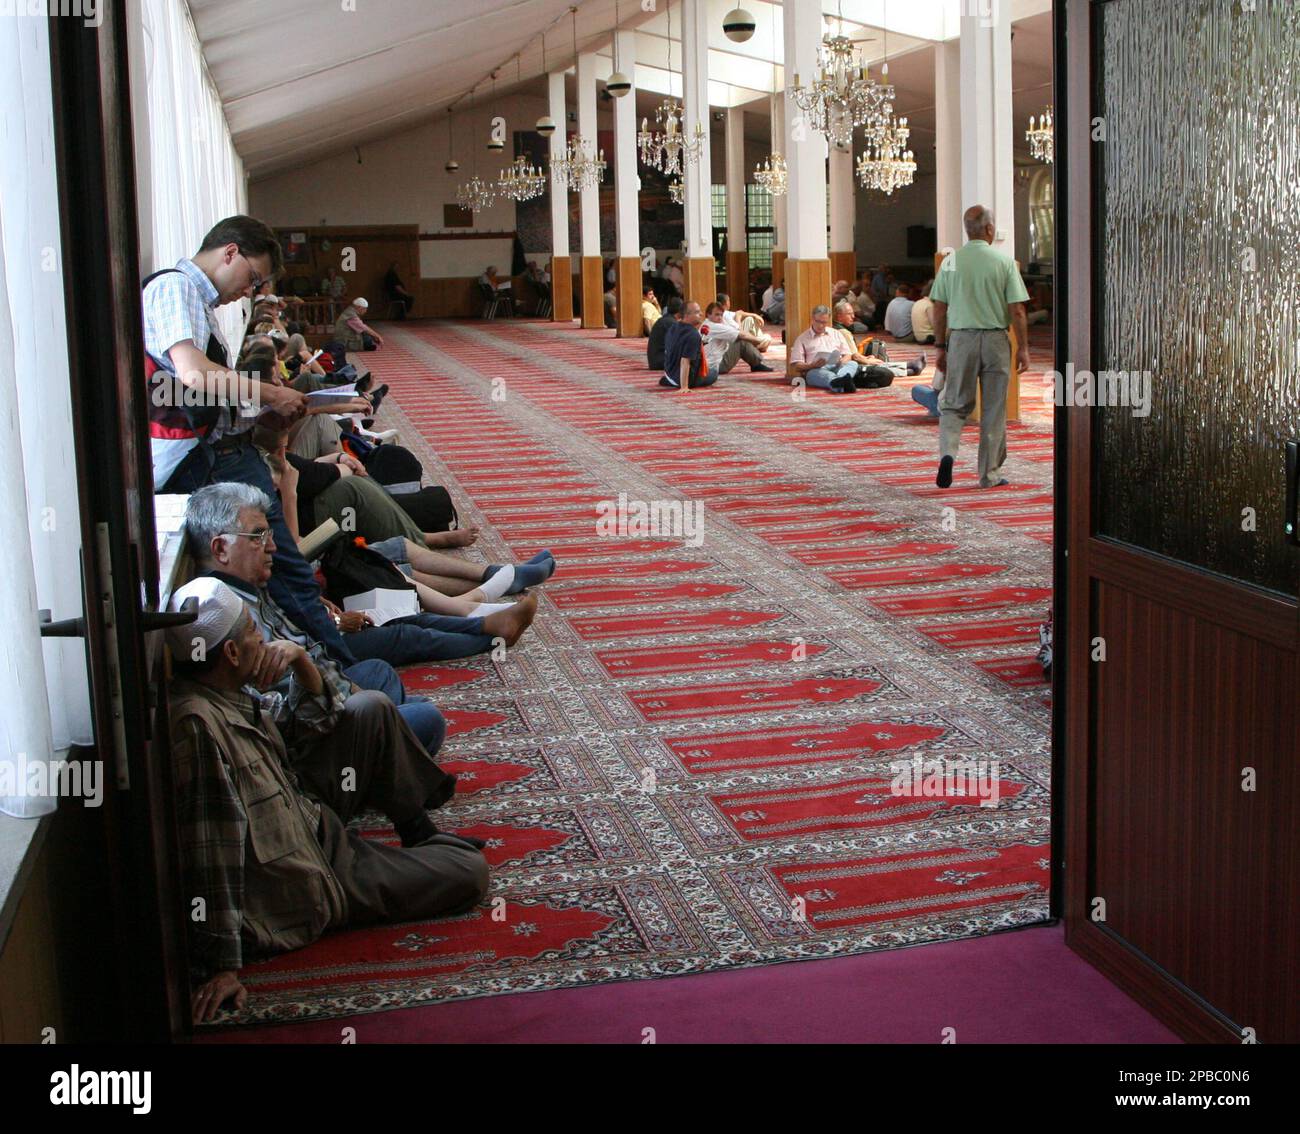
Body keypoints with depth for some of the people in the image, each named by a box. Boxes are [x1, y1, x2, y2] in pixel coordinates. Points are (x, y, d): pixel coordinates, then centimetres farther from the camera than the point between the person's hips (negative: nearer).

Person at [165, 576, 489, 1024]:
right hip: (302, 882, -9)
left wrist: (300, 660, -4)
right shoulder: (196, 722, -34)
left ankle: (422, 836, 28)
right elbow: (210, 849, -35)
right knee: (470, 872, -6)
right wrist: (221, 965, -34)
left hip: (309, 820, 9)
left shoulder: (235, 694, -5)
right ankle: (434, 853, 29)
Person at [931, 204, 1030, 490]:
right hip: (995, 339, -1)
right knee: (993, 409, 8)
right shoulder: (1003, 261, -5)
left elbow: (939, 309, 3)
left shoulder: (950, 262, 2)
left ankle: (947, 452, -15)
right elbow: (1017, 310, -6)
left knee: (954, 404, 11)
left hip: (960, 338, 2)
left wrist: (941, 347, 11)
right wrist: (1023, 348, 2)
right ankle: (990, 474, 14)